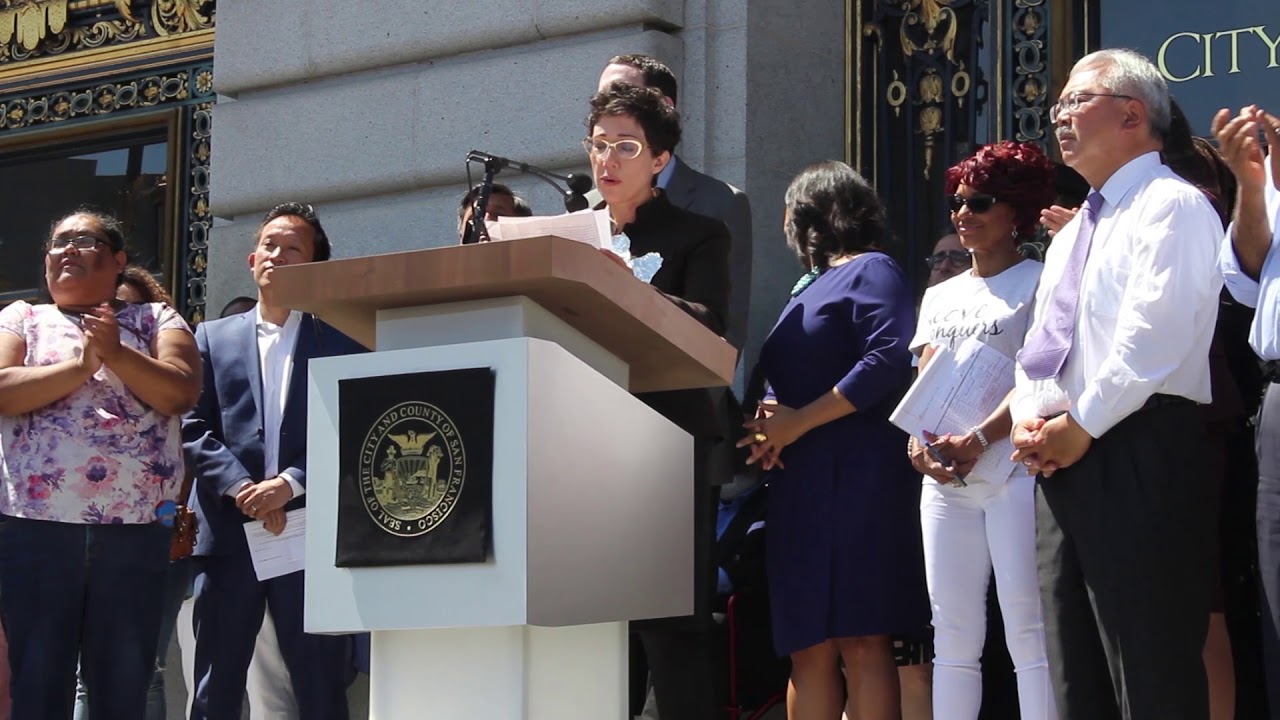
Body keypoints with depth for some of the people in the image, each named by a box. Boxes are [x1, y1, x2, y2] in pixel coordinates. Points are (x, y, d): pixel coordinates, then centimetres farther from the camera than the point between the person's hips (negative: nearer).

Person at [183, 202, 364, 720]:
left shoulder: (343, 342, 8)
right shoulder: (213, 338, 14)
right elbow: (195, 429, 5)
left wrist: (291, 483, -13)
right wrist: (240, 487, -11)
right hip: (229, 532, 2)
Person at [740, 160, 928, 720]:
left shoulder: (872, 270, -1)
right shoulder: (808, 287, 24)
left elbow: (887, 361, -16)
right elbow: (783, 382, 24)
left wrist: (798, 422, -14)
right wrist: (768, 422, 1)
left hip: (857, 477, -8)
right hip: (799, 484, 8)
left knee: (861, 642, -12)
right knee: (807, 651, 3)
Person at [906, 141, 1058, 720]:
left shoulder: (1039, 283, 1)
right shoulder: (940, 296, 21)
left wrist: (980, 440, -19)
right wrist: (920, 441, -5)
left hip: (1013, 471, -6)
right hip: (945, 478, 6)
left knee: (1027, 627, -11)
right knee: (952, 634, 4)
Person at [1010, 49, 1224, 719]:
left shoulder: (1171, 206, -6)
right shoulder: (1072, 235, 23)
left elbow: (1151, 339, -17)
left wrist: (1081, 426, -14)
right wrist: (1029, 419, 5)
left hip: (1138, 456, -9)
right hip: (1061, 459, 9)